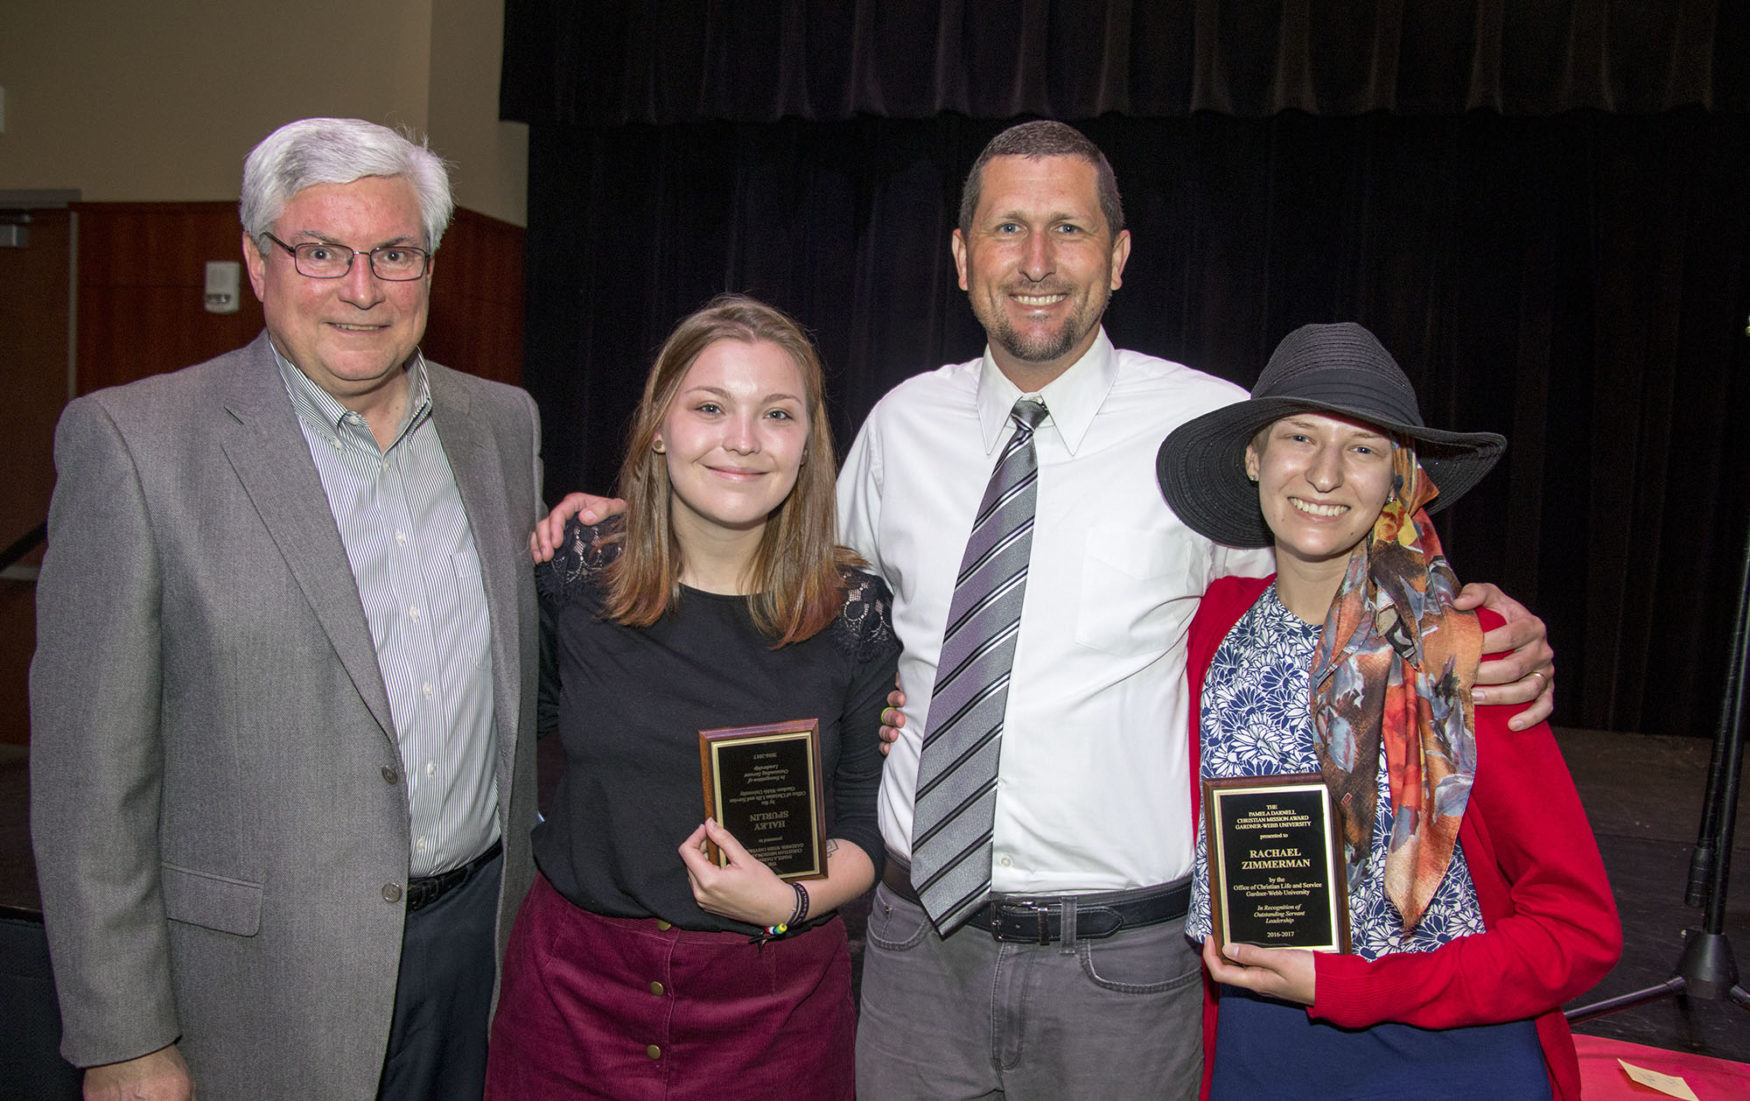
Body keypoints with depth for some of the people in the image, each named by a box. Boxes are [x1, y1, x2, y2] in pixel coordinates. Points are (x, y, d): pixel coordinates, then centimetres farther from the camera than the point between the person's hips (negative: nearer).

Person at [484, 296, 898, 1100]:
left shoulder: (854, 613, -9)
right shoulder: (573, 574, -6)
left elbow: (868, 818, -3)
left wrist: (792, 901, -17)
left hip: (776, 996, -1)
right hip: (576, 983, 1)